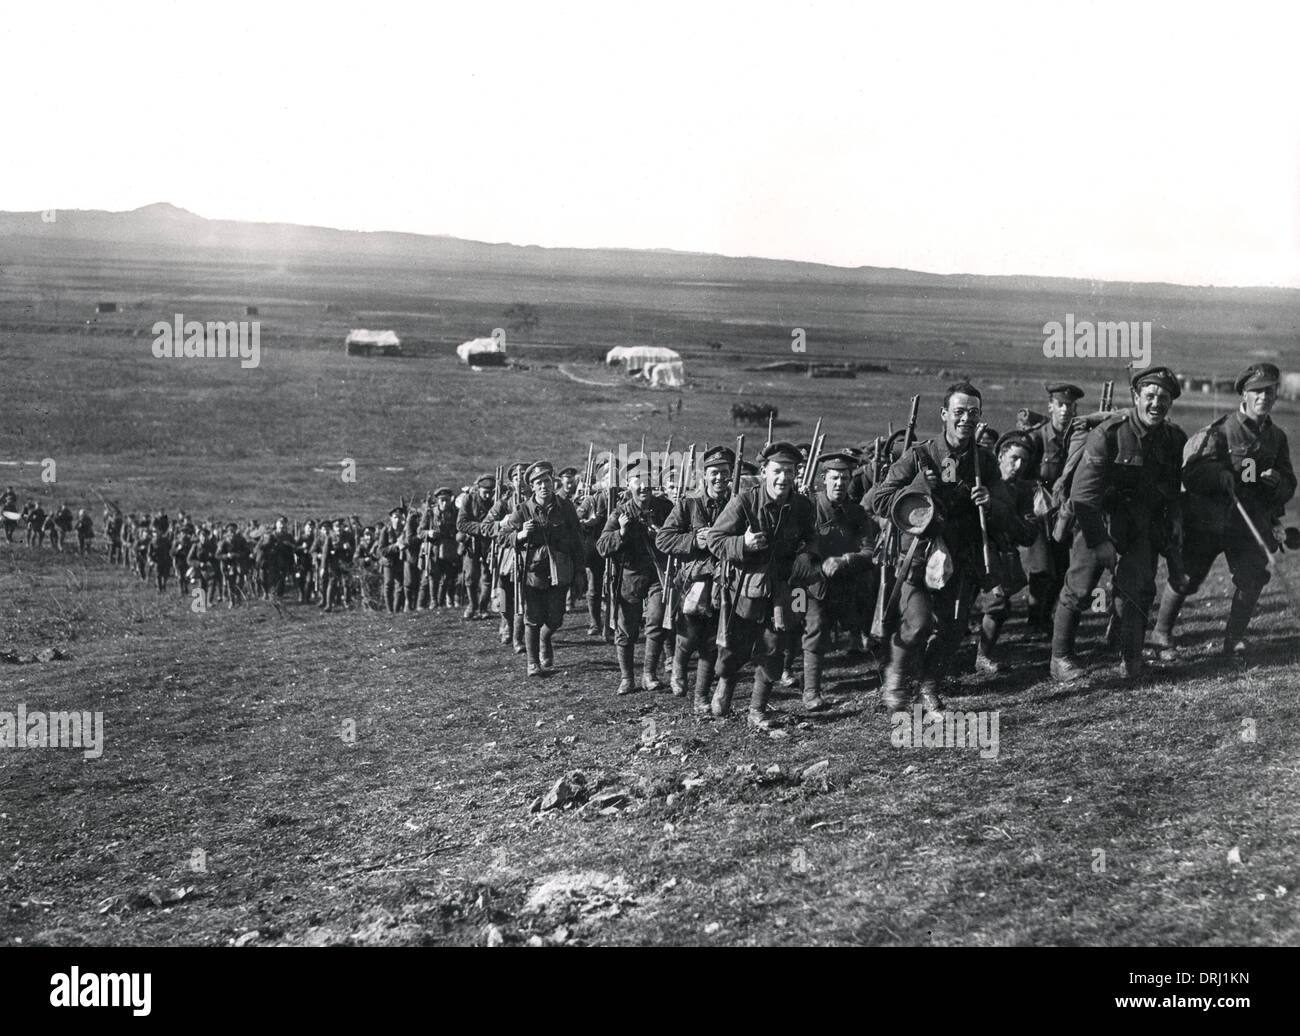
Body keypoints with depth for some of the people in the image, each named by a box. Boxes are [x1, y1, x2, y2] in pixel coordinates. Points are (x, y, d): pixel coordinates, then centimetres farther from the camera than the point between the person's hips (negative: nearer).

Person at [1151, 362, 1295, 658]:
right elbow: (1190, 473, -16)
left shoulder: (1277, 437, 9)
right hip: (1207, 521, -4)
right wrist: (1221, 476, -34)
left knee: (1253, 578, -11)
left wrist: (1277, 481, -12)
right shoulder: (1220, 431, -8)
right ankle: (1162, 632, 23)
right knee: (1185, 578, 3)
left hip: (1250, 523, 4)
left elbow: (1288, 487, 11)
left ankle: (1234, 639, 6)